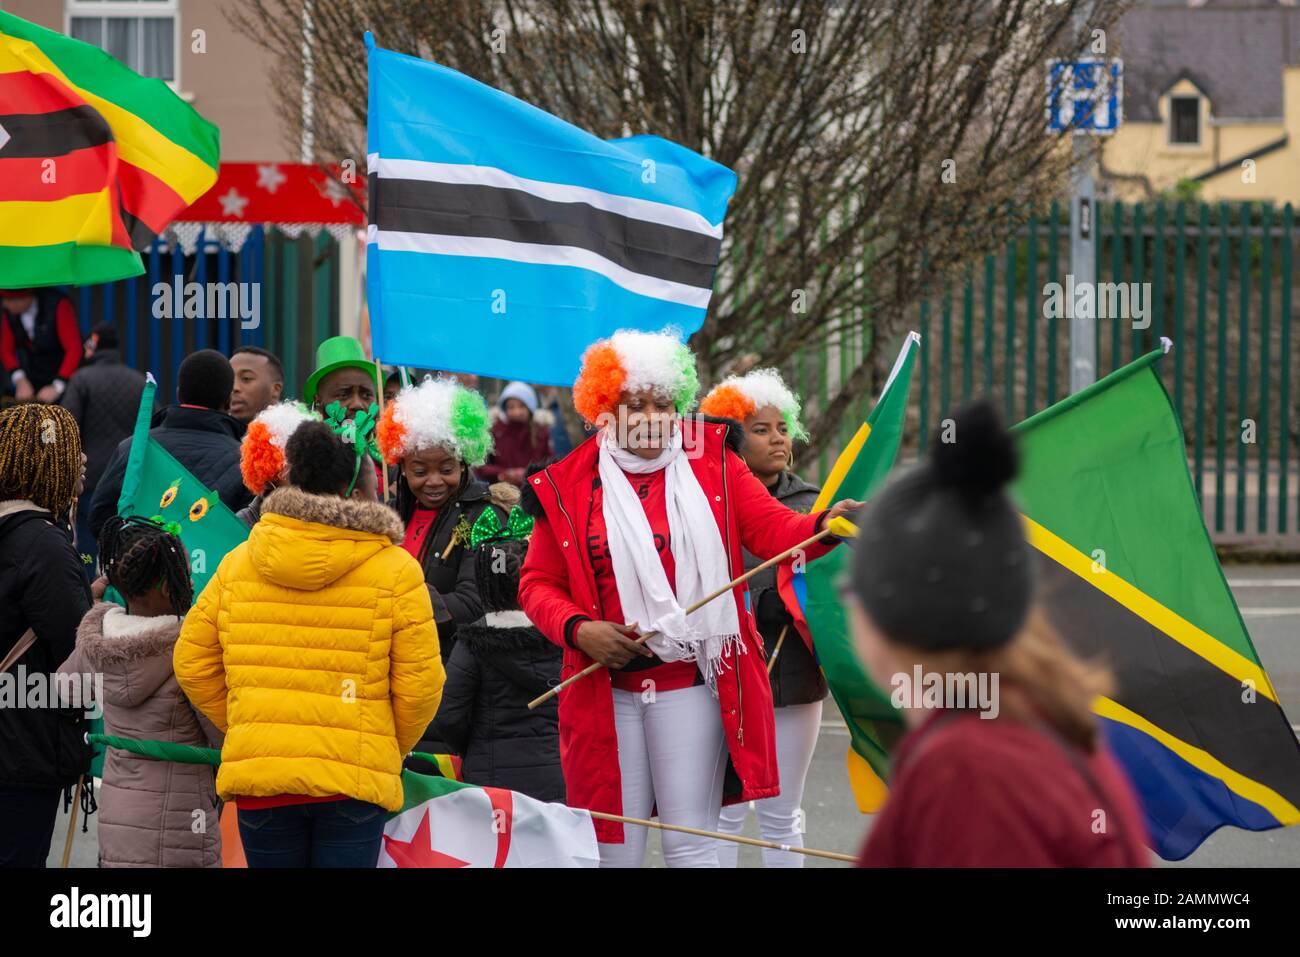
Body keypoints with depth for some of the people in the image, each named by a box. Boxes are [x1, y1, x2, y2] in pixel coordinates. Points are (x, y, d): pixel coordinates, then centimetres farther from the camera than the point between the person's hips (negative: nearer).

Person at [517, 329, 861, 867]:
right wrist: (578, 629, -12)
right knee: (615, 850, 6)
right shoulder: (567, 489, 3)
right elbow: (539, 583, 7)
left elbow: (770, 527, -7)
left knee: (689, 845, -1)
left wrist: (823, 525, -28)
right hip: (606, 691, 1)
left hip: (693, 686, -1)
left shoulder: (711, 464, 4)